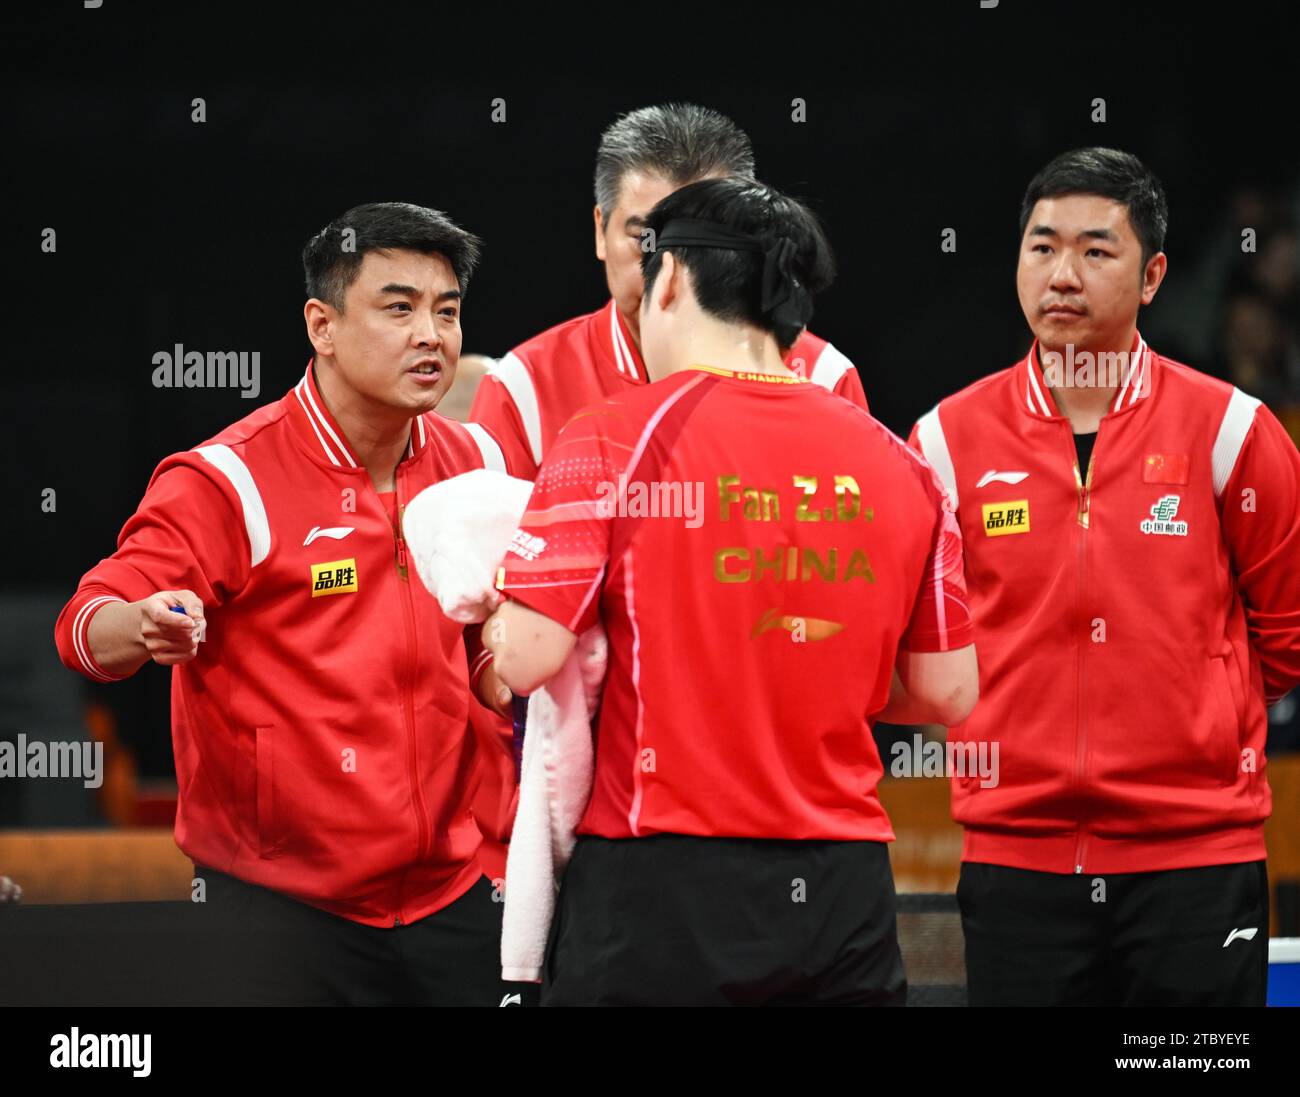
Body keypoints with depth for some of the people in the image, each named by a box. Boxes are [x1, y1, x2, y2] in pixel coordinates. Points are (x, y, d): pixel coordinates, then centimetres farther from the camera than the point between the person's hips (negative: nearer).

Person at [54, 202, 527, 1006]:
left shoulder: (473, 463, 6)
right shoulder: (230, 481, -11)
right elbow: (91, 623, -21)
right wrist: (145, 628, -42)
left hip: (451, 891, 5)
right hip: (284, 903, -5)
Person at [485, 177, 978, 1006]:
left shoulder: (612, 439, -7)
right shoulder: (898, 465, 4)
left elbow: (526, 659, -13)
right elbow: (947, 694, 8)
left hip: (662, 883, -3)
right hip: (843, 888, 3)